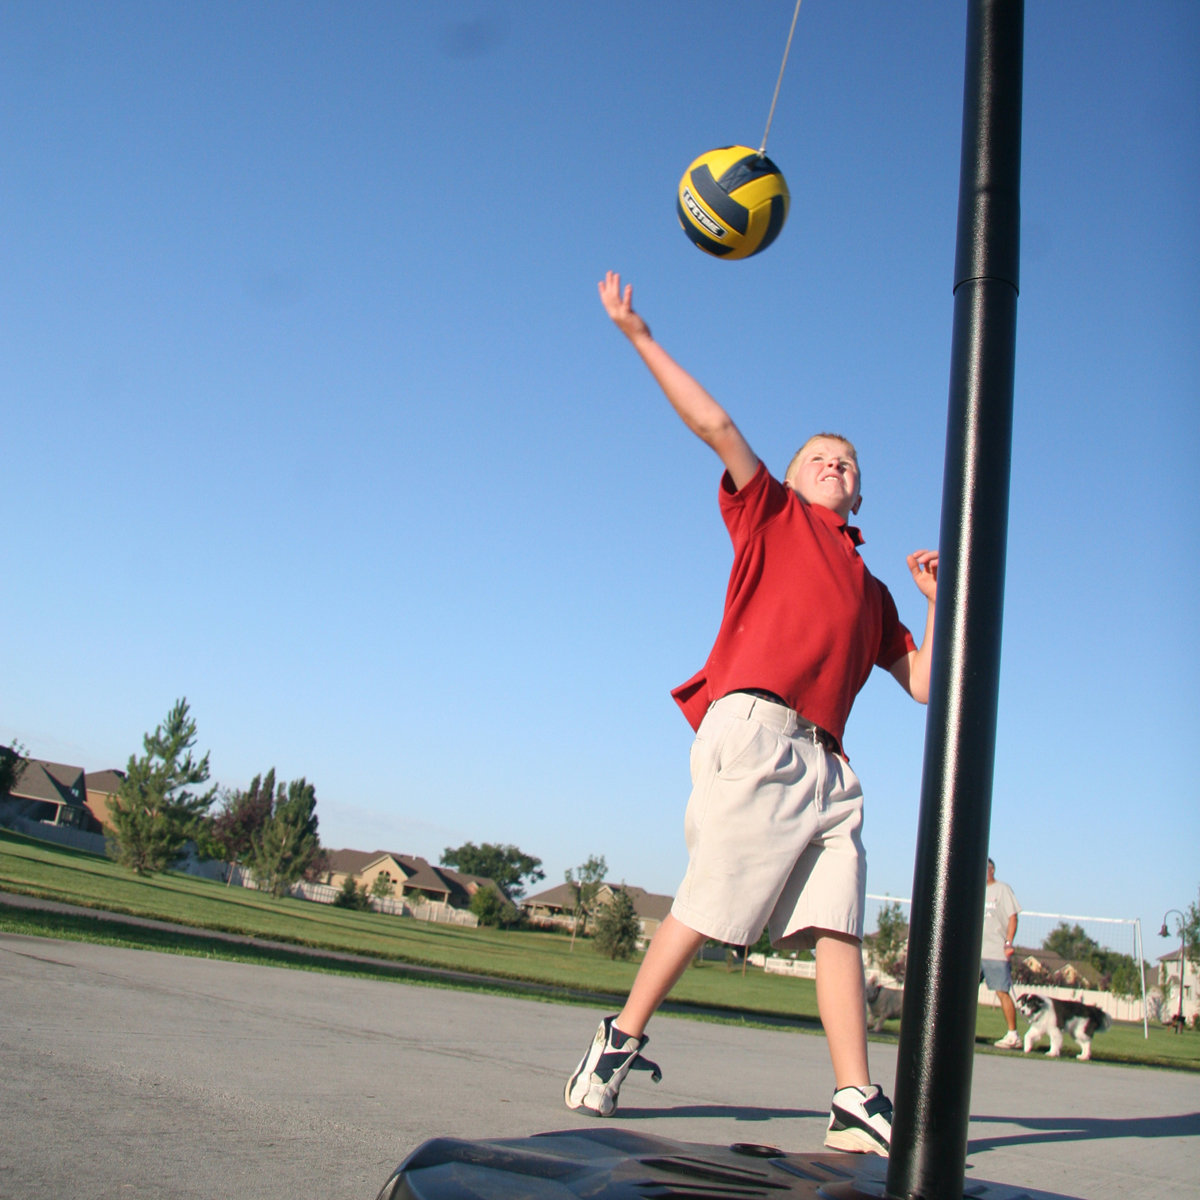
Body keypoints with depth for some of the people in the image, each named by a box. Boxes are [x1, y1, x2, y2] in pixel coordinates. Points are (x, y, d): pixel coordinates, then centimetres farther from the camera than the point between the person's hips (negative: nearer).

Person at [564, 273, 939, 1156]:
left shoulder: (870, 586, 28)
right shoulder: (770, 510, 17)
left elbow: (923, 685, 25)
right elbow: (714, 425, 6)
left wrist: (940, 603, 17)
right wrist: (638, 335, 5)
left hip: (824, 760, 5)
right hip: (754, 727, -5)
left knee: (839, 925, -5)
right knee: (707, 909, -6)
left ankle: (857, 1106, -4)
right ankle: (620, 1043, 12)